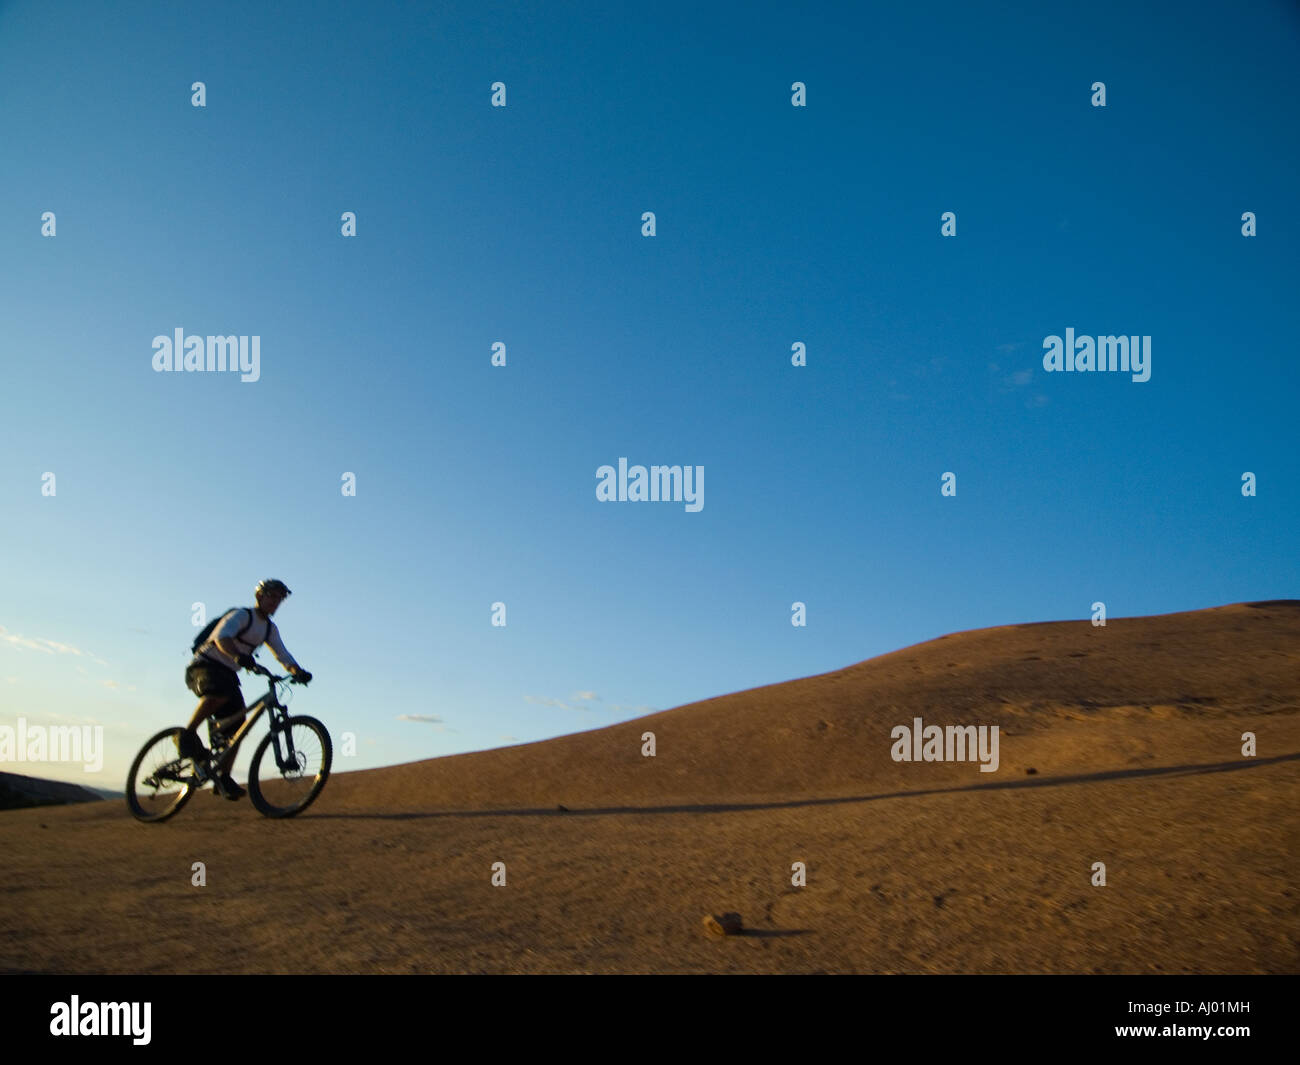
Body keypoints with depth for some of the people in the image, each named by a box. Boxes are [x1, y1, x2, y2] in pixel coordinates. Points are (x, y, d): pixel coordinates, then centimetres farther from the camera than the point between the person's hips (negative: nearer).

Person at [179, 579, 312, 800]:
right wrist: (238, 656, -50)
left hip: (227, 673, 7)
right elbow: (222, 636, -30)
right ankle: (187, 735, -25)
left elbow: (282, 655, 5)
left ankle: (223, 778, 0)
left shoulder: (270, 629, 11)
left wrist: (298, 671, -16)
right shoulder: (241, 615, -12)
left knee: (237, 727, -5)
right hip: (204, 665, -7)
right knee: (220, 692, -41)